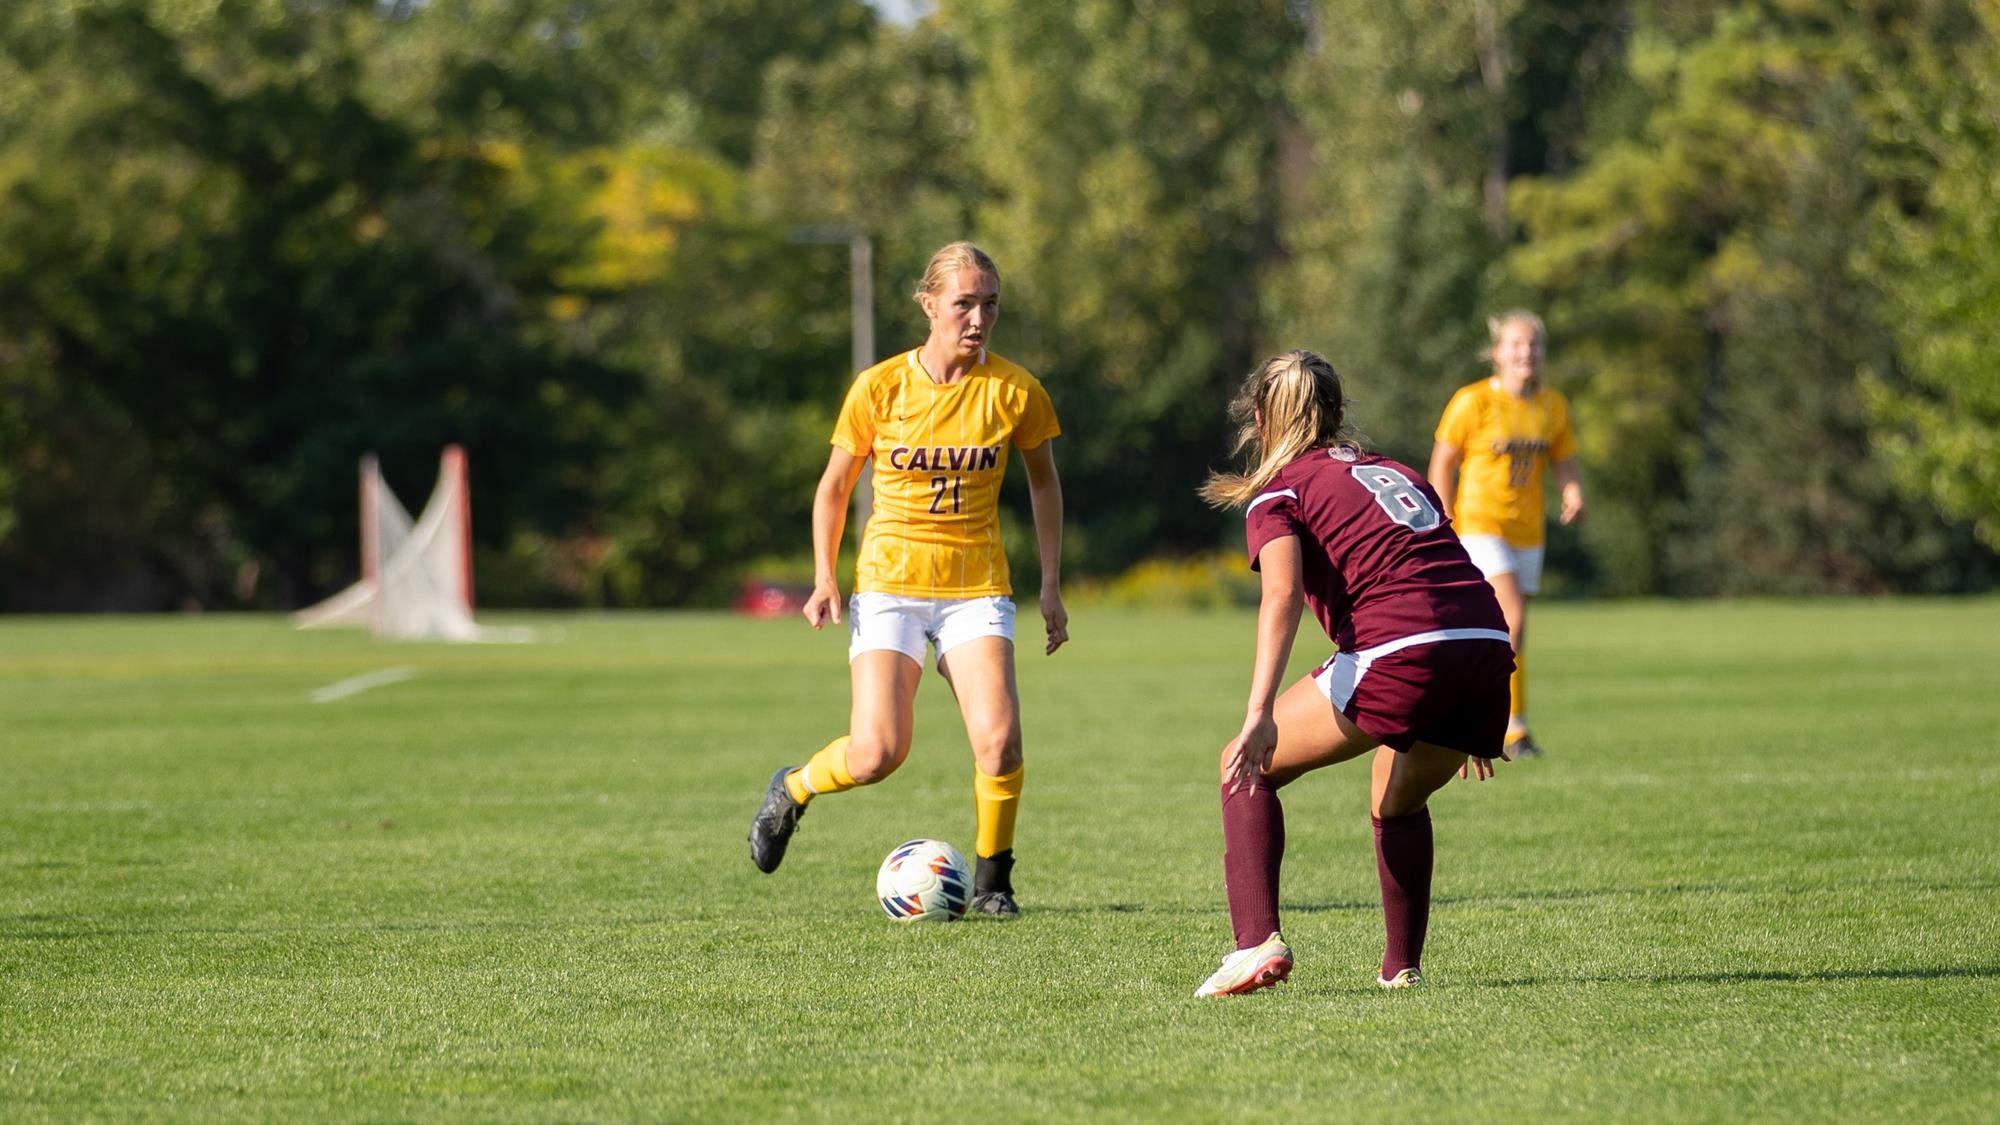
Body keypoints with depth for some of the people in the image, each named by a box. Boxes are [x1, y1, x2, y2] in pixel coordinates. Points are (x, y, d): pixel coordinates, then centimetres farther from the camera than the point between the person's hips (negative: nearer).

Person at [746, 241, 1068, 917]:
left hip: (976, 588, 1)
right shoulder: (880, 388, -5)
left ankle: (992, 881, 3)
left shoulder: (1013, 392, -3)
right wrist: (824, 578, -2)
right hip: (890, 582, -1)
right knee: (877, 753, -14)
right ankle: (792, 789, 20)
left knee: (999, 739, -20)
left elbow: (1043, 482, 13)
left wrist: (1051, 583, 8)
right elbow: (835, 486, 7)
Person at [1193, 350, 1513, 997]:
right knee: (1398, 803, 32)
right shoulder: (1396, 472, 31)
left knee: (1247, 768, 10)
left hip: (1400, 653, -6)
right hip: (1489, 645, 6)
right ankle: (1402, 967, 28)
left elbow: (1283, 593, -7)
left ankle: (1257, 940, -4)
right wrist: (1472, 727, 36)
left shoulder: (1278, 494, 12)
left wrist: (1260, 716, -17)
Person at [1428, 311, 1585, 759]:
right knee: (1512, 618, -21)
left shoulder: (1553, 406, 6)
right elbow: (1442, 462, -4)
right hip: (1479, 524, -6)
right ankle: (1515, 729, -18)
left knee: (1505, 632, 8)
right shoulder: (1473, 402, -9)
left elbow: (1564, 464, 14)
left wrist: (1574, 495, -9)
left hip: (1527, 532, 6)